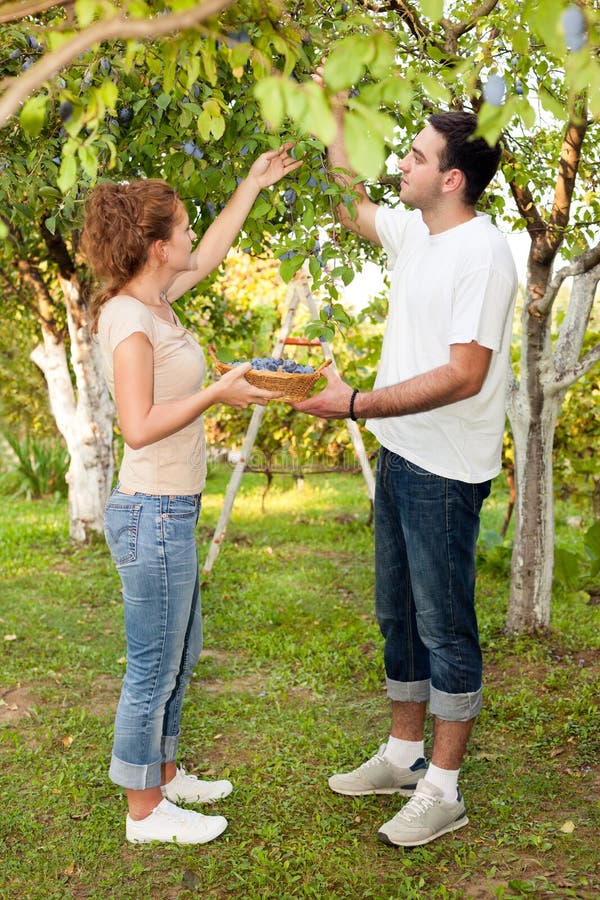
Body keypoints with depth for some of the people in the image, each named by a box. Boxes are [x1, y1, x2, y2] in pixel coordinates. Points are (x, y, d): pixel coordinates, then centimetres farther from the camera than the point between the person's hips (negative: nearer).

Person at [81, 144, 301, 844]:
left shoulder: (151, 300, 9)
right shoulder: (127, 319, -18)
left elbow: (209, 257, 26)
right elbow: (139, 426, -23)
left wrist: (253, 186, 28)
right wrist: (217, 393, -19)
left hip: (170, 512, 10)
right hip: (152, 514, -10)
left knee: (179, 655, 21)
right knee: (154, 667, 3)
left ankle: (164, 774, 37)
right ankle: (144, 809, 19)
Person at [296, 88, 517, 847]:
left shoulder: (481, 253, -19)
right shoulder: (413, 232, 7)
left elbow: (464, 376, -26)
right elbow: (352, 206, 26)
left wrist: (356, 403, -28)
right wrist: (336, 111, 22)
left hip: (445, 471, -9)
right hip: (399, 456, 9)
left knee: (445, 628, 2)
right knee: (398, 617, 18)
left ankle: (442, 791, 16)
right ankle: (403, 755, 34)